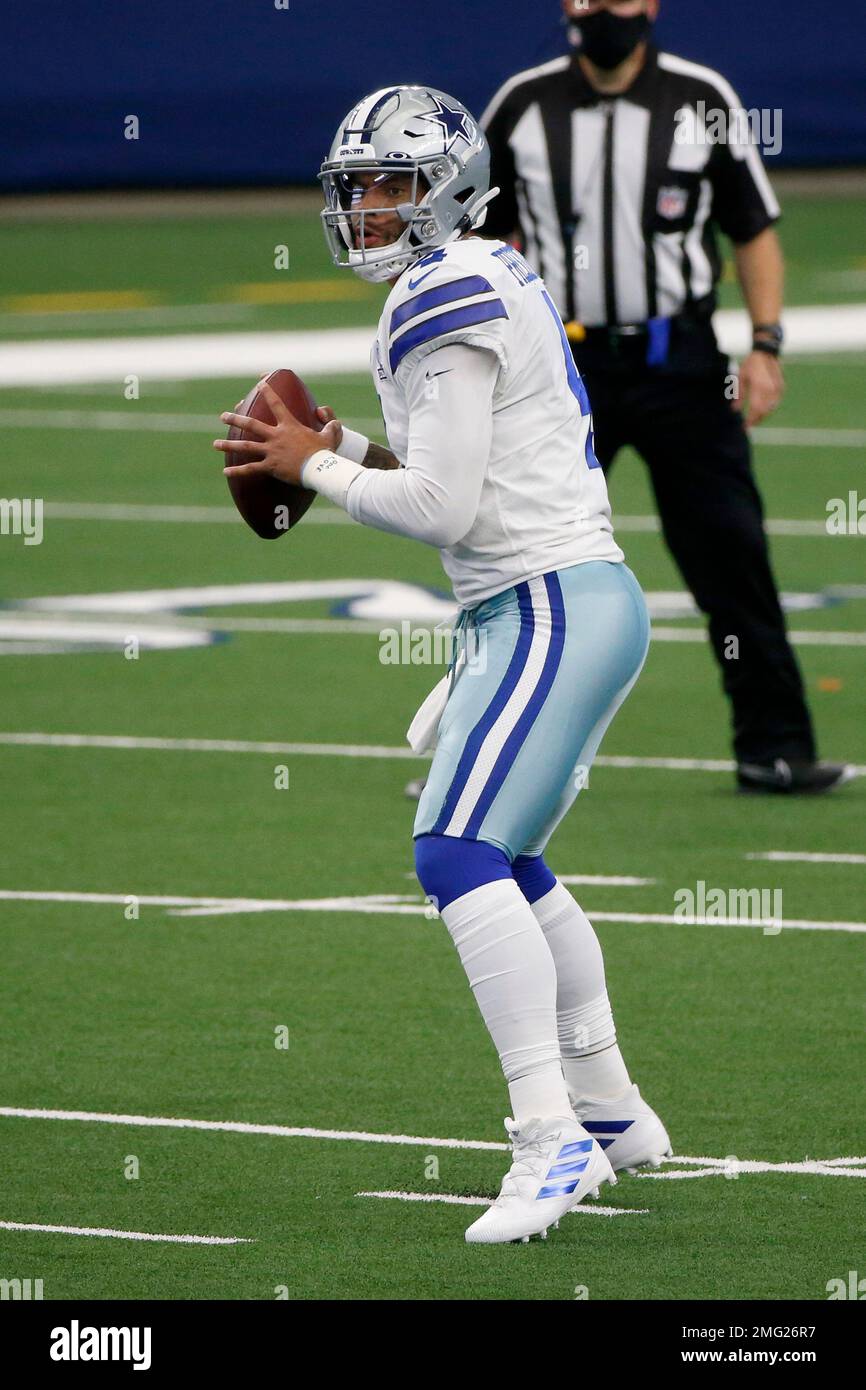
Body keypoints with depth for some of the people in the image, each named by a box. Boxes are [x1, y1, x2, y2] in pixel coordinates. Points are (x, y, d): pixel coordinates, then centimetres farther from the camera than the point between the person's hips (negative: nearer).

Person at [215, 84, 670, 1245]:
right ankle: (614, 1114, 32)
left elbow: (441, 509, -18)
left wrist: (317, 467, -4)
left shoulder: (447, 302, -14)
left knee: (459, 855, -19)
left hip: (554, 611, -11)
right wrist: (352, 450, 11)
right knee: (507, 863, 22)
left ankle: (553, 1140, -24)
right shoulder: (496, 283, 16)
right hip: (565, 599, 11)